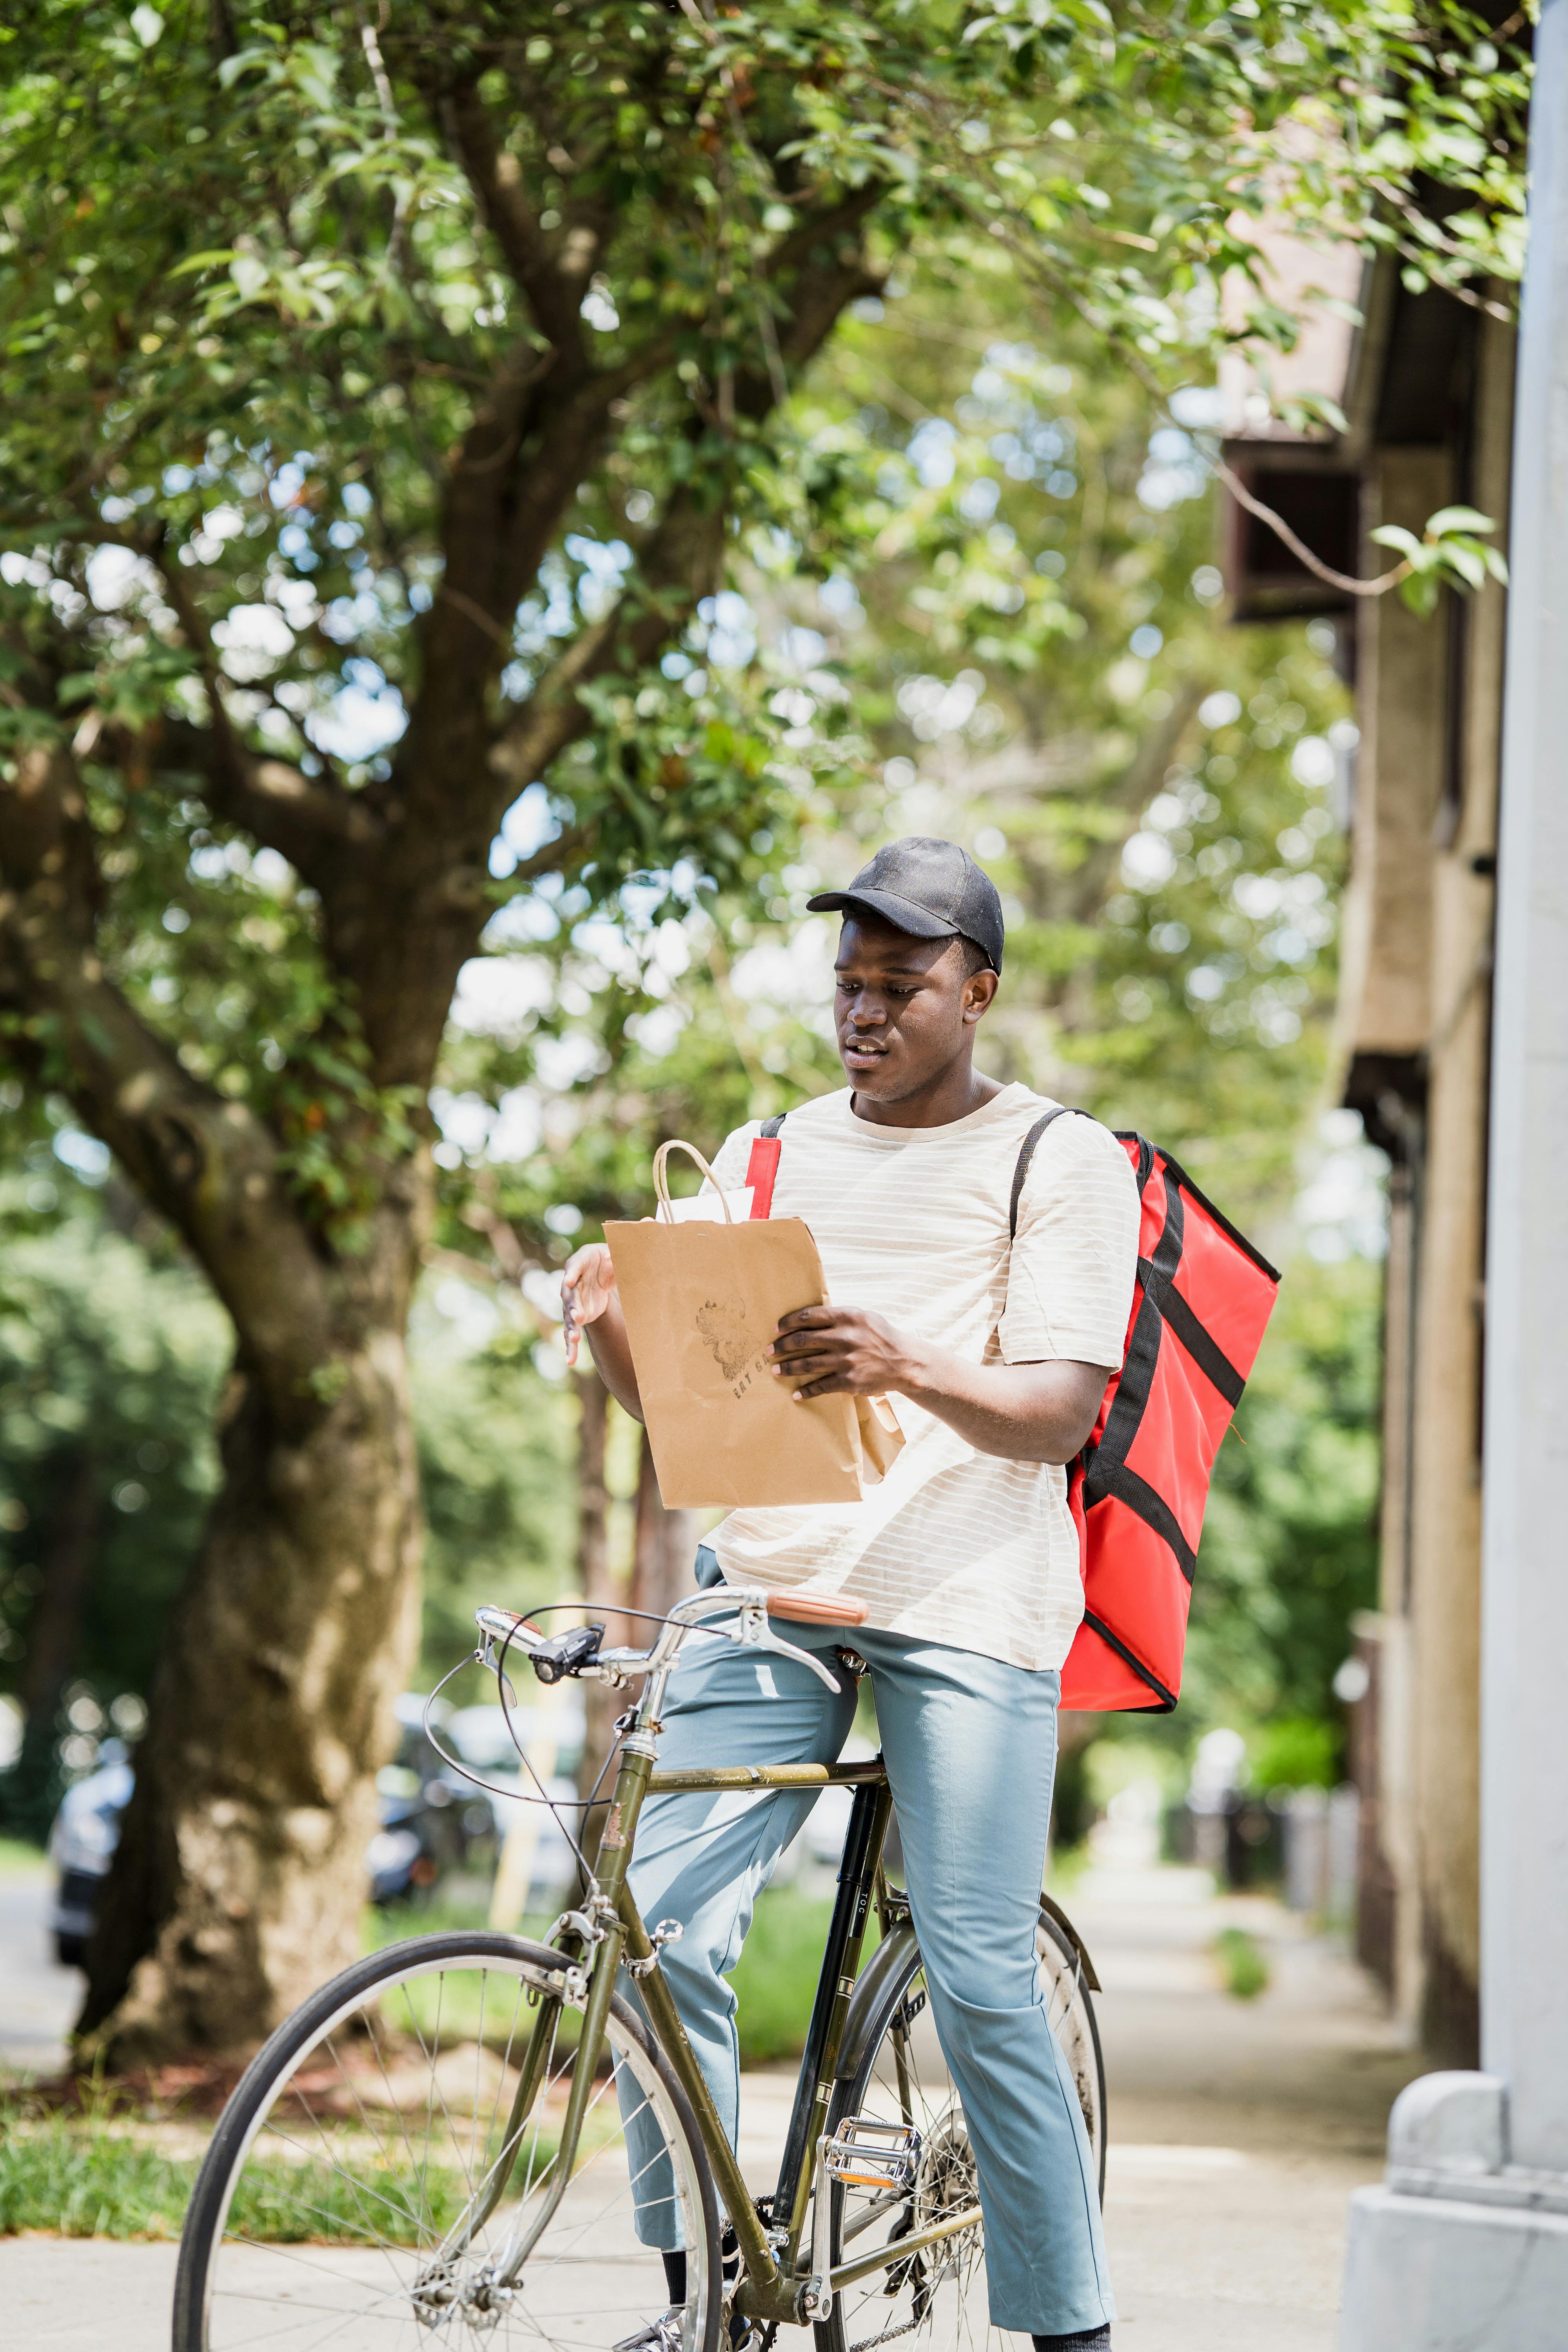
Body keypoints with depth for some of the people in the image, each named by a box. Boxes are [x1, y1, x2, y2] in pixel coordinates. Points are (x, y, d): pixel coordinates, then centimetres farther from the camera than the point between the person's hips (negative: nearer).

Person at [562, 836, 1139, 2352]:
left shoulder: (1059, 1161, 4)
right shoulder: (772, 1158, 18)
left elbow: (1061, 1413, -8)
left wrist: (907, 1368, -28)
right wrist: (612, 1327, -8)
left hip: (963, 1600, -4)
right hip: (768, 1578, 4)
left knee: (979, 1978, -10)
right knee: (663, 1922, -10)